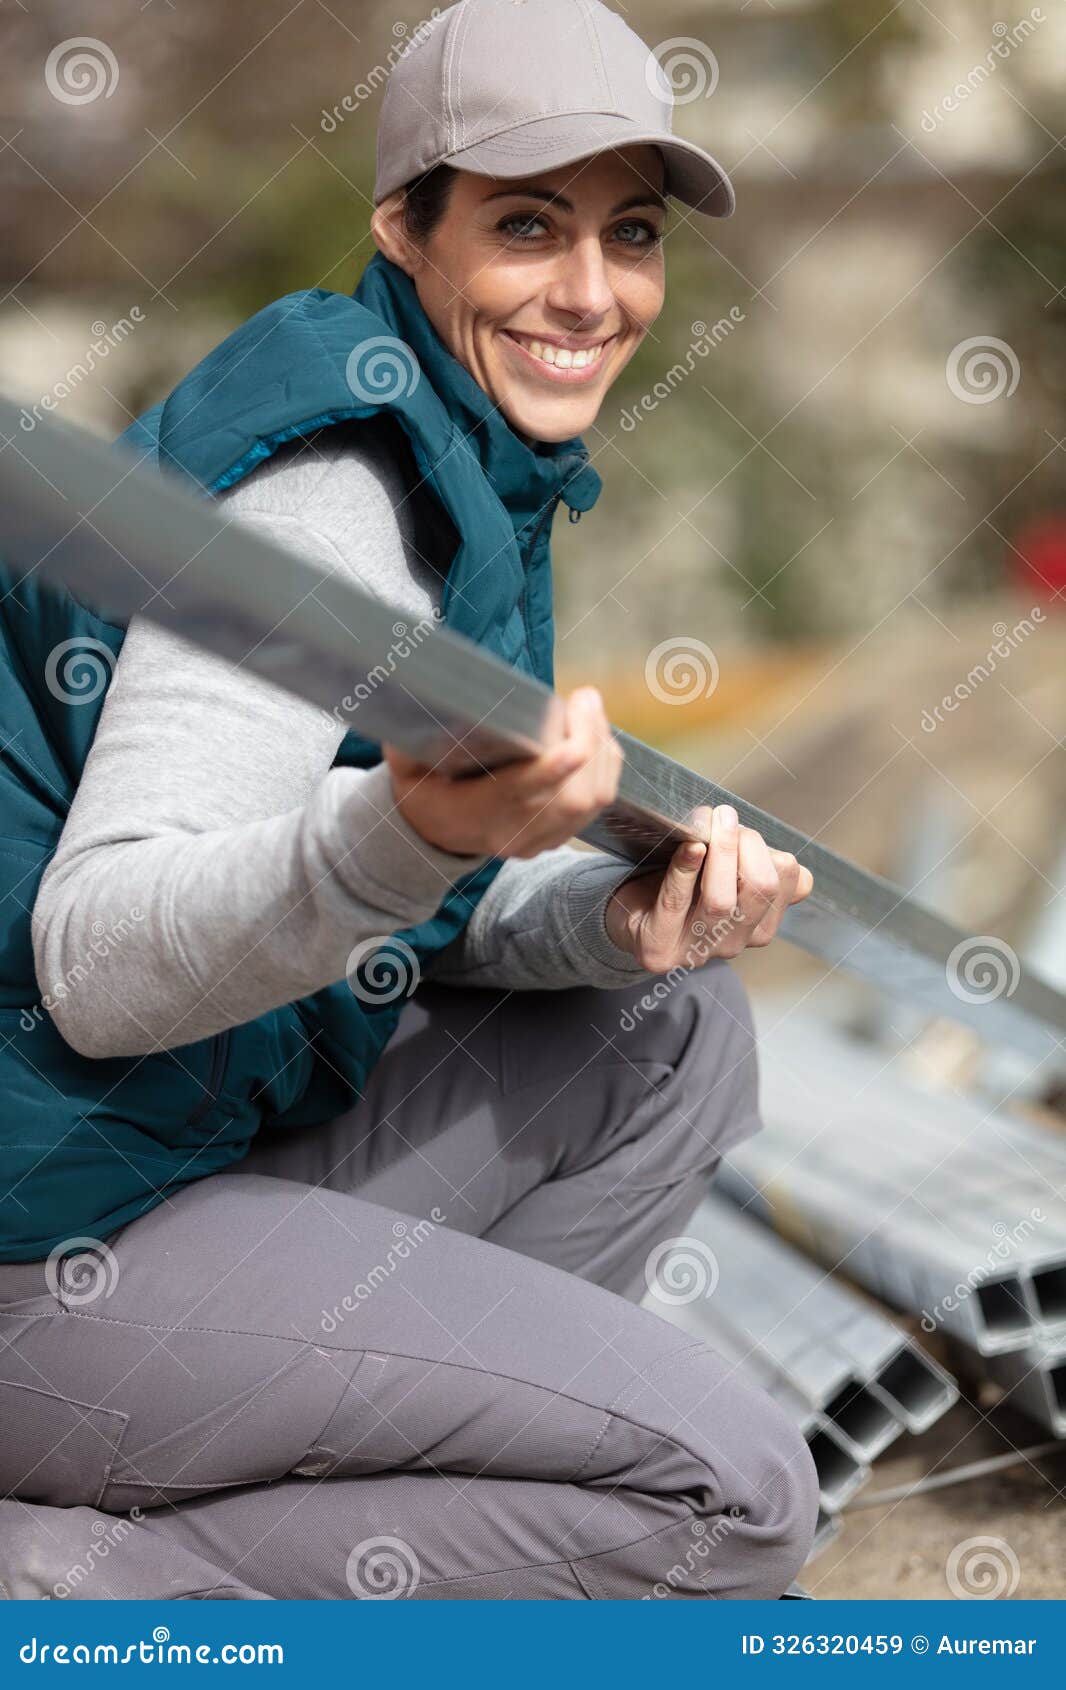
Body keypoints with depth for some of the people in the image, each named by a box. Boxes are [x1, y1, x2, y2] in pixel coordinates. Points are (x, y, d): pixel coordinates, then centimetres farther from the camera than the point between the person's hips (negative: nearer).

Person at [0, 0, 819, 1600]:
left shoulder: (476, 467, 10)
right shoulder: (335, 483, -19)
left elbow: (445, 907, 10)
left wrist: (624, 920, -11)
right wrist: (406, 837, -44)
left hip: (208, 1145, 9)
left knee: (681, 1034, 13)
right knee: (730, 1488, -12)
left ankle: (350, 1468, 8)